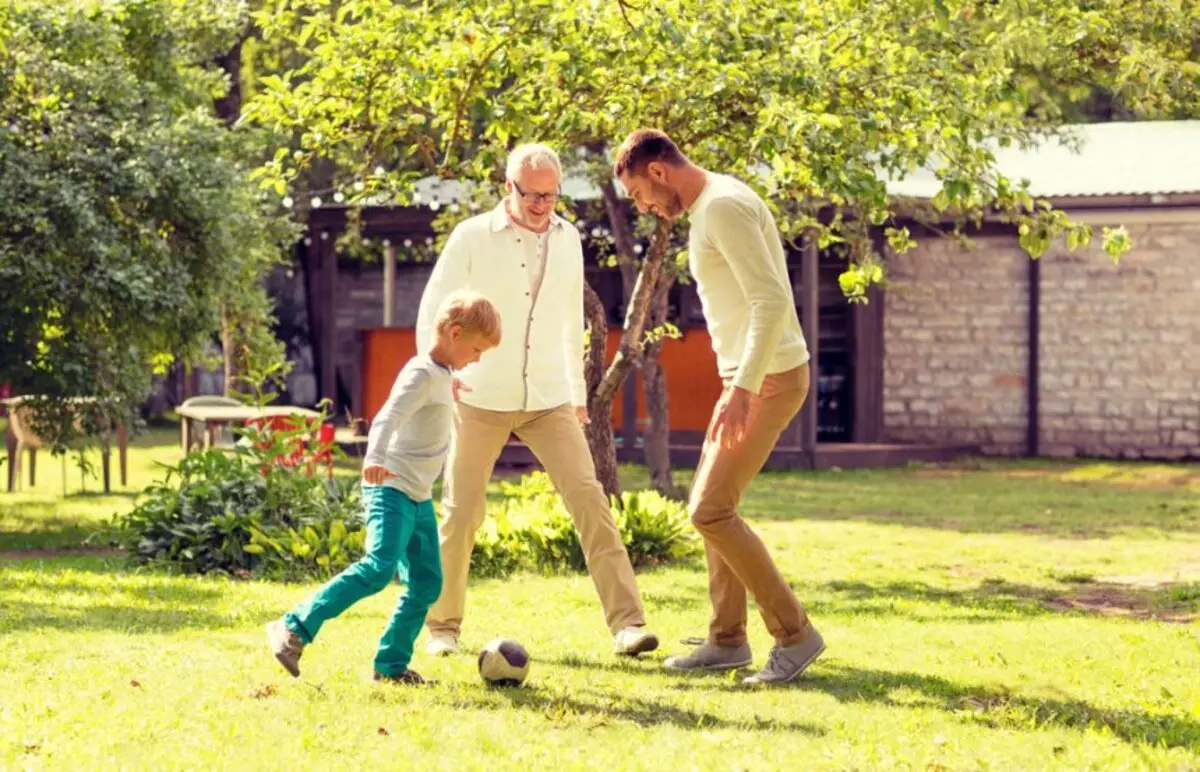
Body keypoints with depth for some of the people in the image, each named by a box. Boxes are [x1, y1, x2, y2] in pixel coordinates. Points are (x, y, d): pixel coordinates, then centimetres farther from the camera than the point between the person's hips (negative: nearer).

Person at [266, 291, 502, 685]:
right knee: (378, 567, -24)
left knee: (427, 582, 6)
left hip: (418, 497, 10)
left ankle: (392, 663, 12)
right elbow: (387, 418, -31)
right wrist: (374, 459, -48)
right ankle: (293, 628, -23)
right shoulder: (423, 374, -14)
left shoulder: (440, 375, 16)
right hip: (392, 488, -10)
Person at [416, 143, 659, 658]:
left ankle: (627, 623, -12)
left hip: (549, 399, 3)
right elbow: (433, 309, -5)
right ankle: (442, 625, 20)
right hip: (481, 398, -2)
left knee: (588, 498, -10)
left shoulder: (567, 240, 6)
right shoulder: (472, 238, -6)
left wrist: (578, 391, 19)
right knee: (461, 511, 3)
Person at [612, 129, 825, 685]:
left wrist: (743, 388, -30)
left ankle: (794, 635, -5)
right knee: (710, 507, 12)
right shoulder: (708, 208, 15)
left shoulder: (724, 207, -17)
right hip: (748, 377, 10)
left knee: (712, 510, -12)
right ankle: (727, 641, 19)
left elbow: (771, 300, -26)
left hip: (771, 378, -10)